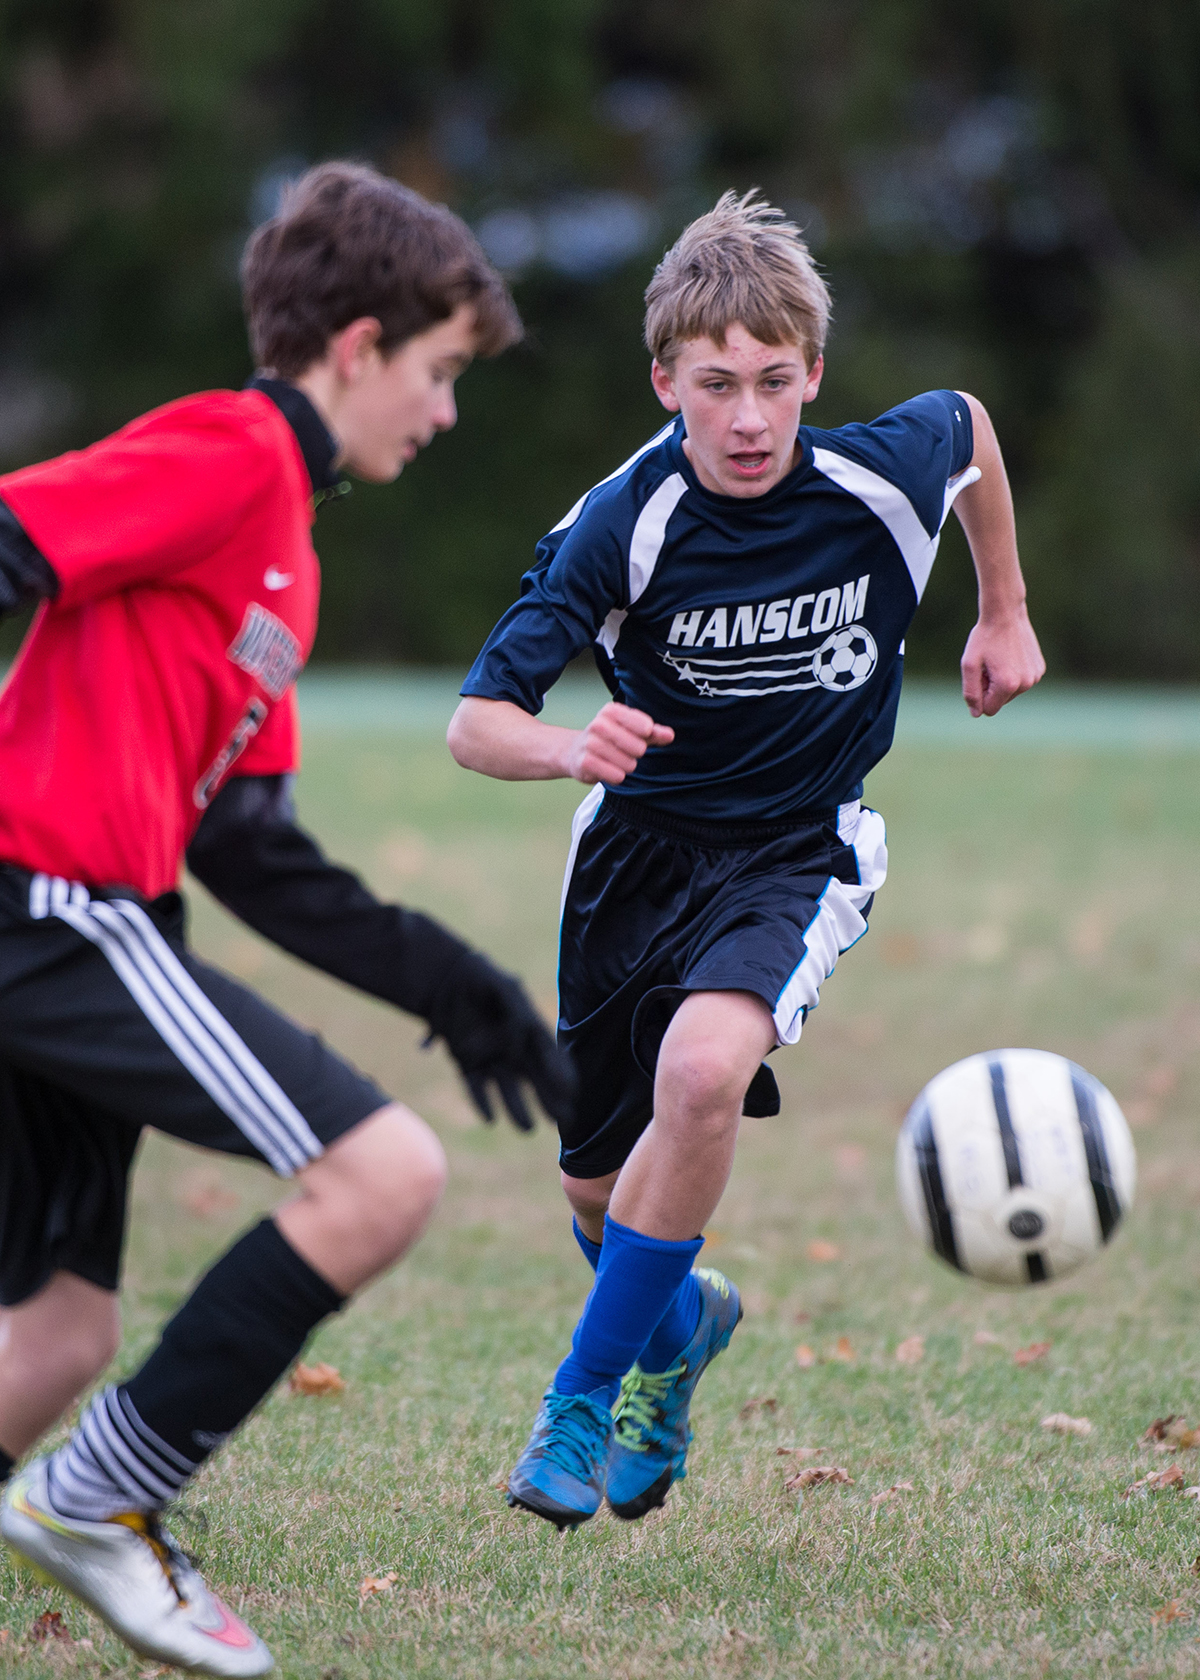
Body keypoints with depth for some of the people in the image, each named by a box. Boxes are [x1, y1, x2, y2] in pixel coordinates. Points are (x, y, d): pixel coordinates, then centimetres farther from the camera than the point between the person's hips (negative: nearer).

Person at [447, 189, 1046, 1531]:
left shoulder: (880, 477, -17)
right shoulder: (624, 526, -22)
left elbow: (970, 426, 10)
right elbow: (475, 724, -25)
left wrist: (1004, 614, 18)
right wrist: (573, 749, -47)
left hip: (797, 853, -1)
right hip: (642, 842, 1)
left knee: (704, 1070, -31)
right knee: (598, 1189, 11)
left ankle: (583, 1403, -14)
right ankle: (681, 1321, 50)